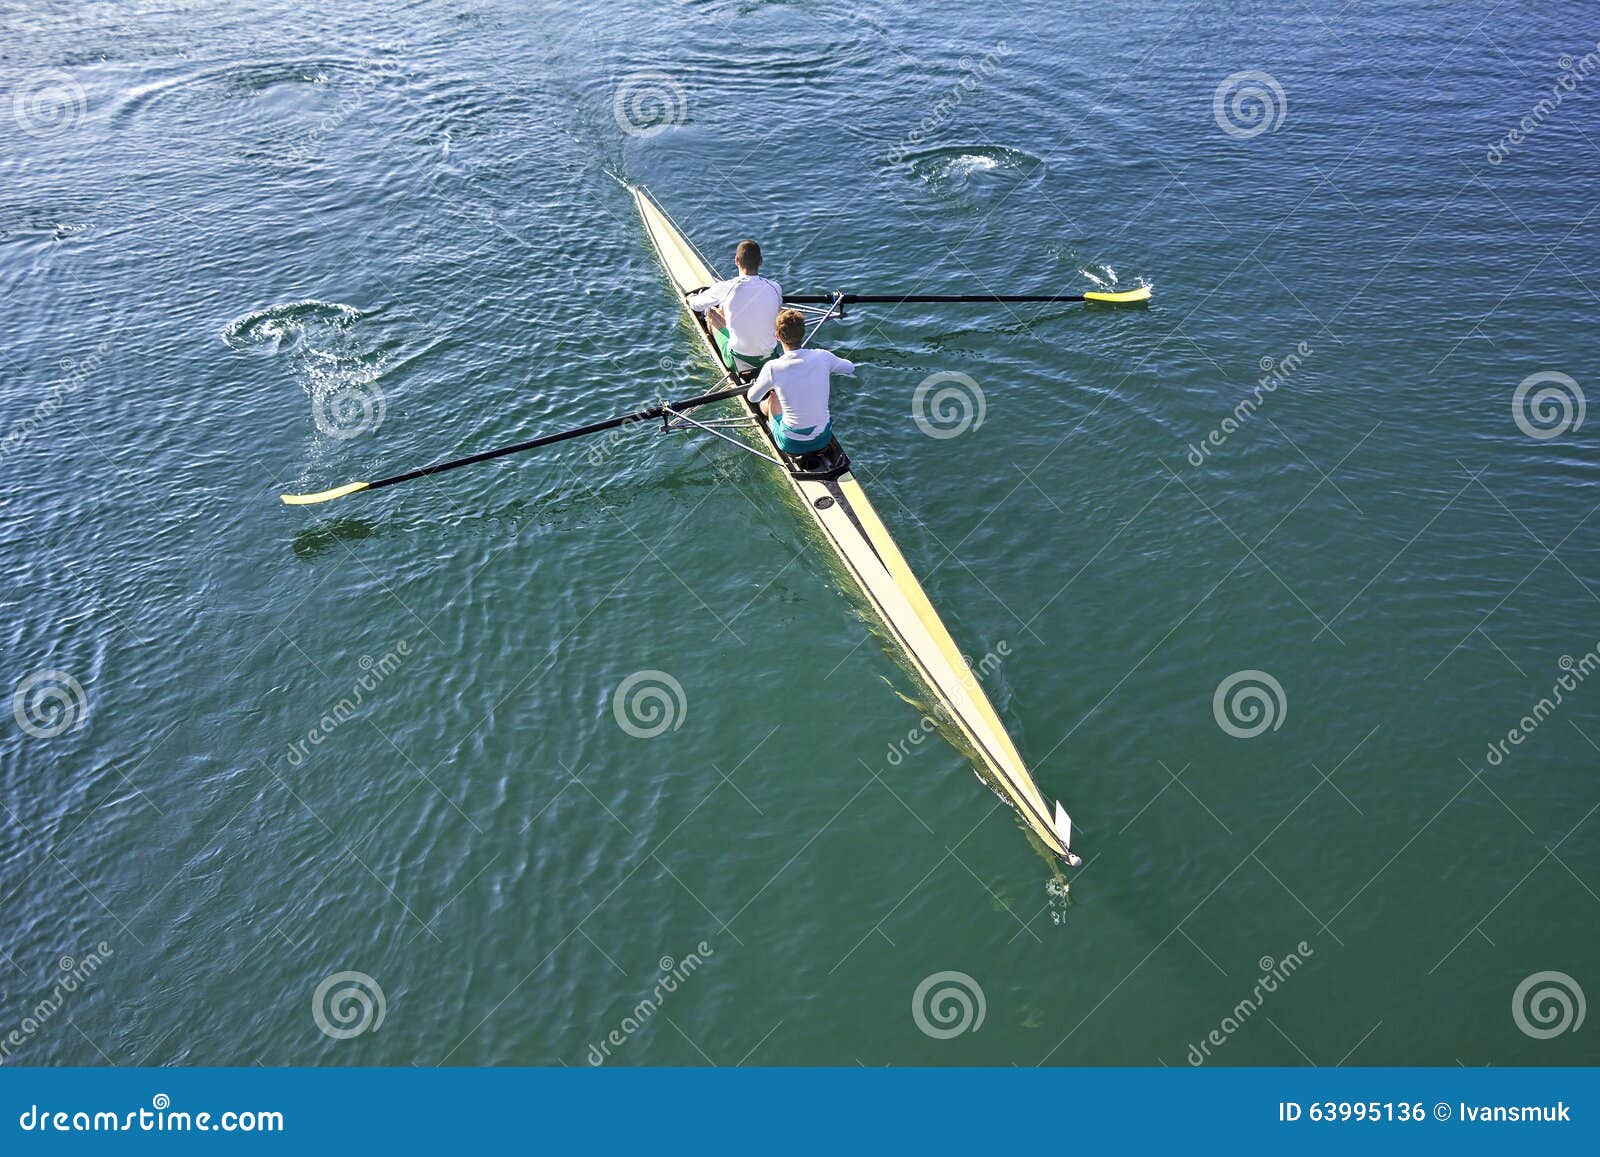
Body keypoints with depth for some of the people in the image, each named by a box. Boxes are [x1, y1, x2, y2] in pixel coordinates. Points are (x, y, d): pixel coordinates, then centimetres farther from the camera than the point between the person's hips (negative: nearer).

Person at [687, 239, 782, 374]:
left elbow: (696, 305, 2)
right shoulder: (775, 287, -9)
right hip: (771, 358, 3)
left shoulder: (726, 288, -17)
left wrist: (691, 298, 29)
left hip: (739, 362, -3)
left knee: (712, 312, 20)